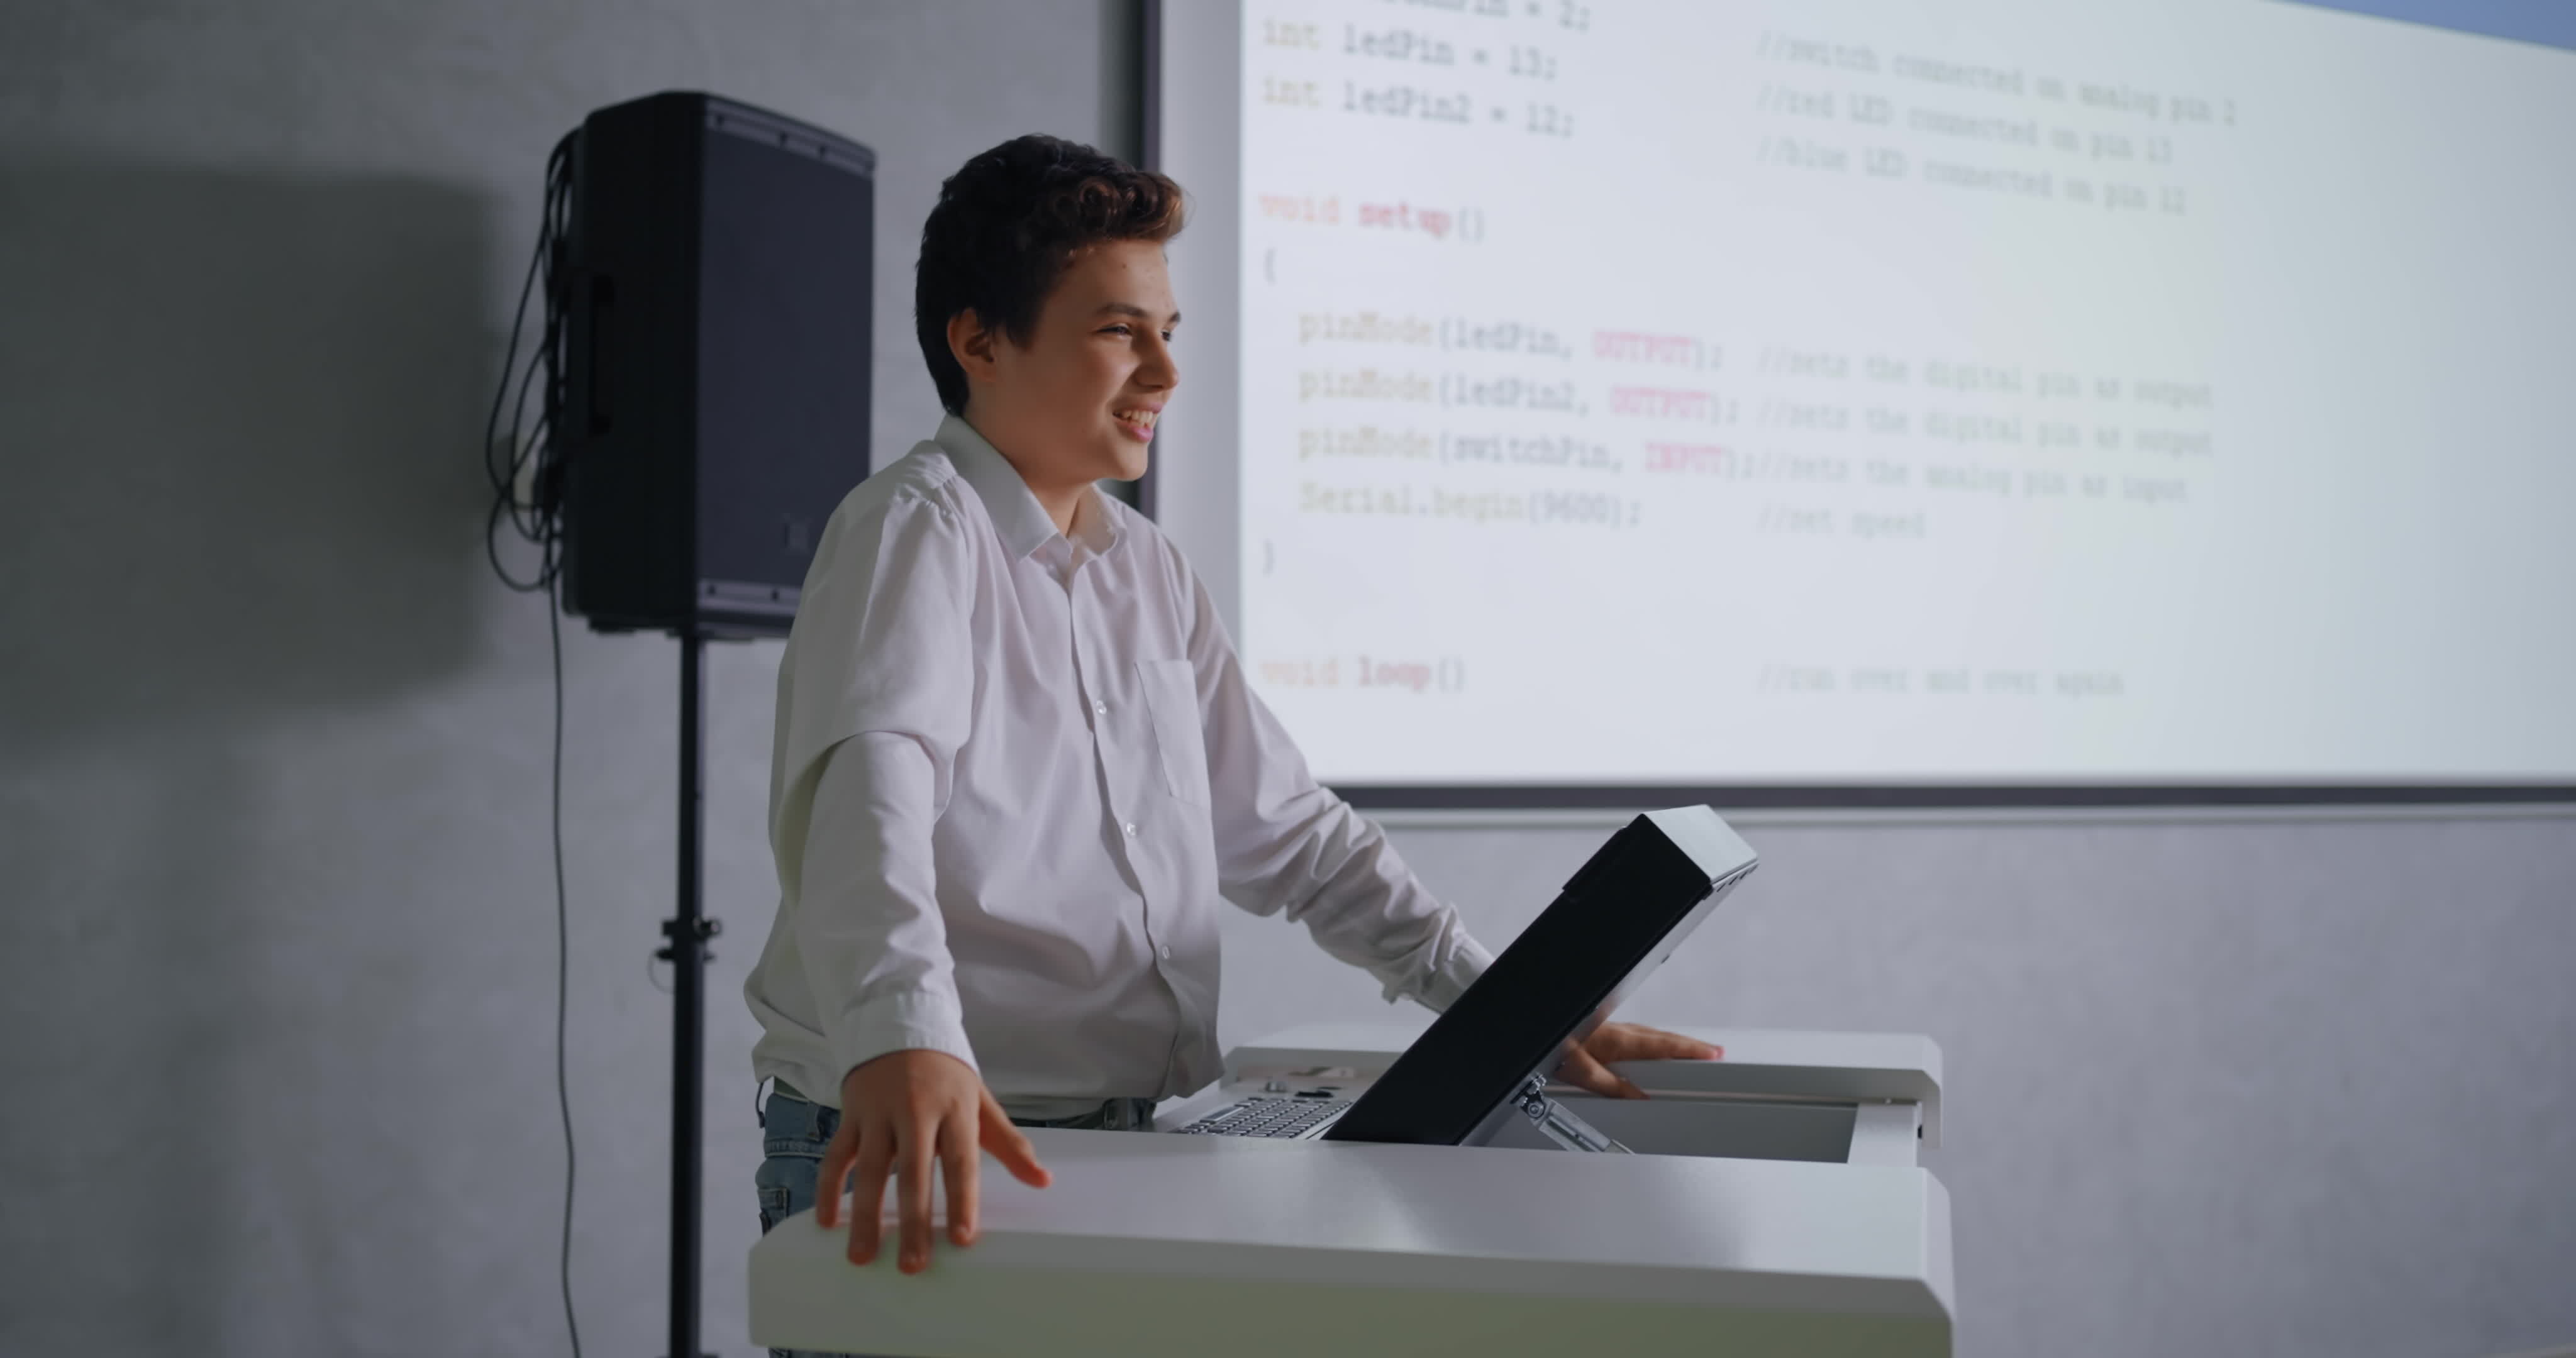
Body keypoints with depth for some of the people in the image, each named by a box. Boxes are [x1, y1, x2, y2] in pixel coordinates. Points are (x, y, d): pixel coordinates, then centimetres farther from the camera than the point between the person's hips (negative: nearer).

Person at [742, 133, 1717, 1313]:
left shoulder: (1149, 570, 14)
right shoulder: (915, 532, -8)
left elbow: (1286, 831, 17)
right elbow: (869, 788, -27)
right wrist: (903, 1040, -45)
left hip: (1140, 1153, 6)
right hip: (919, 1163, -6)